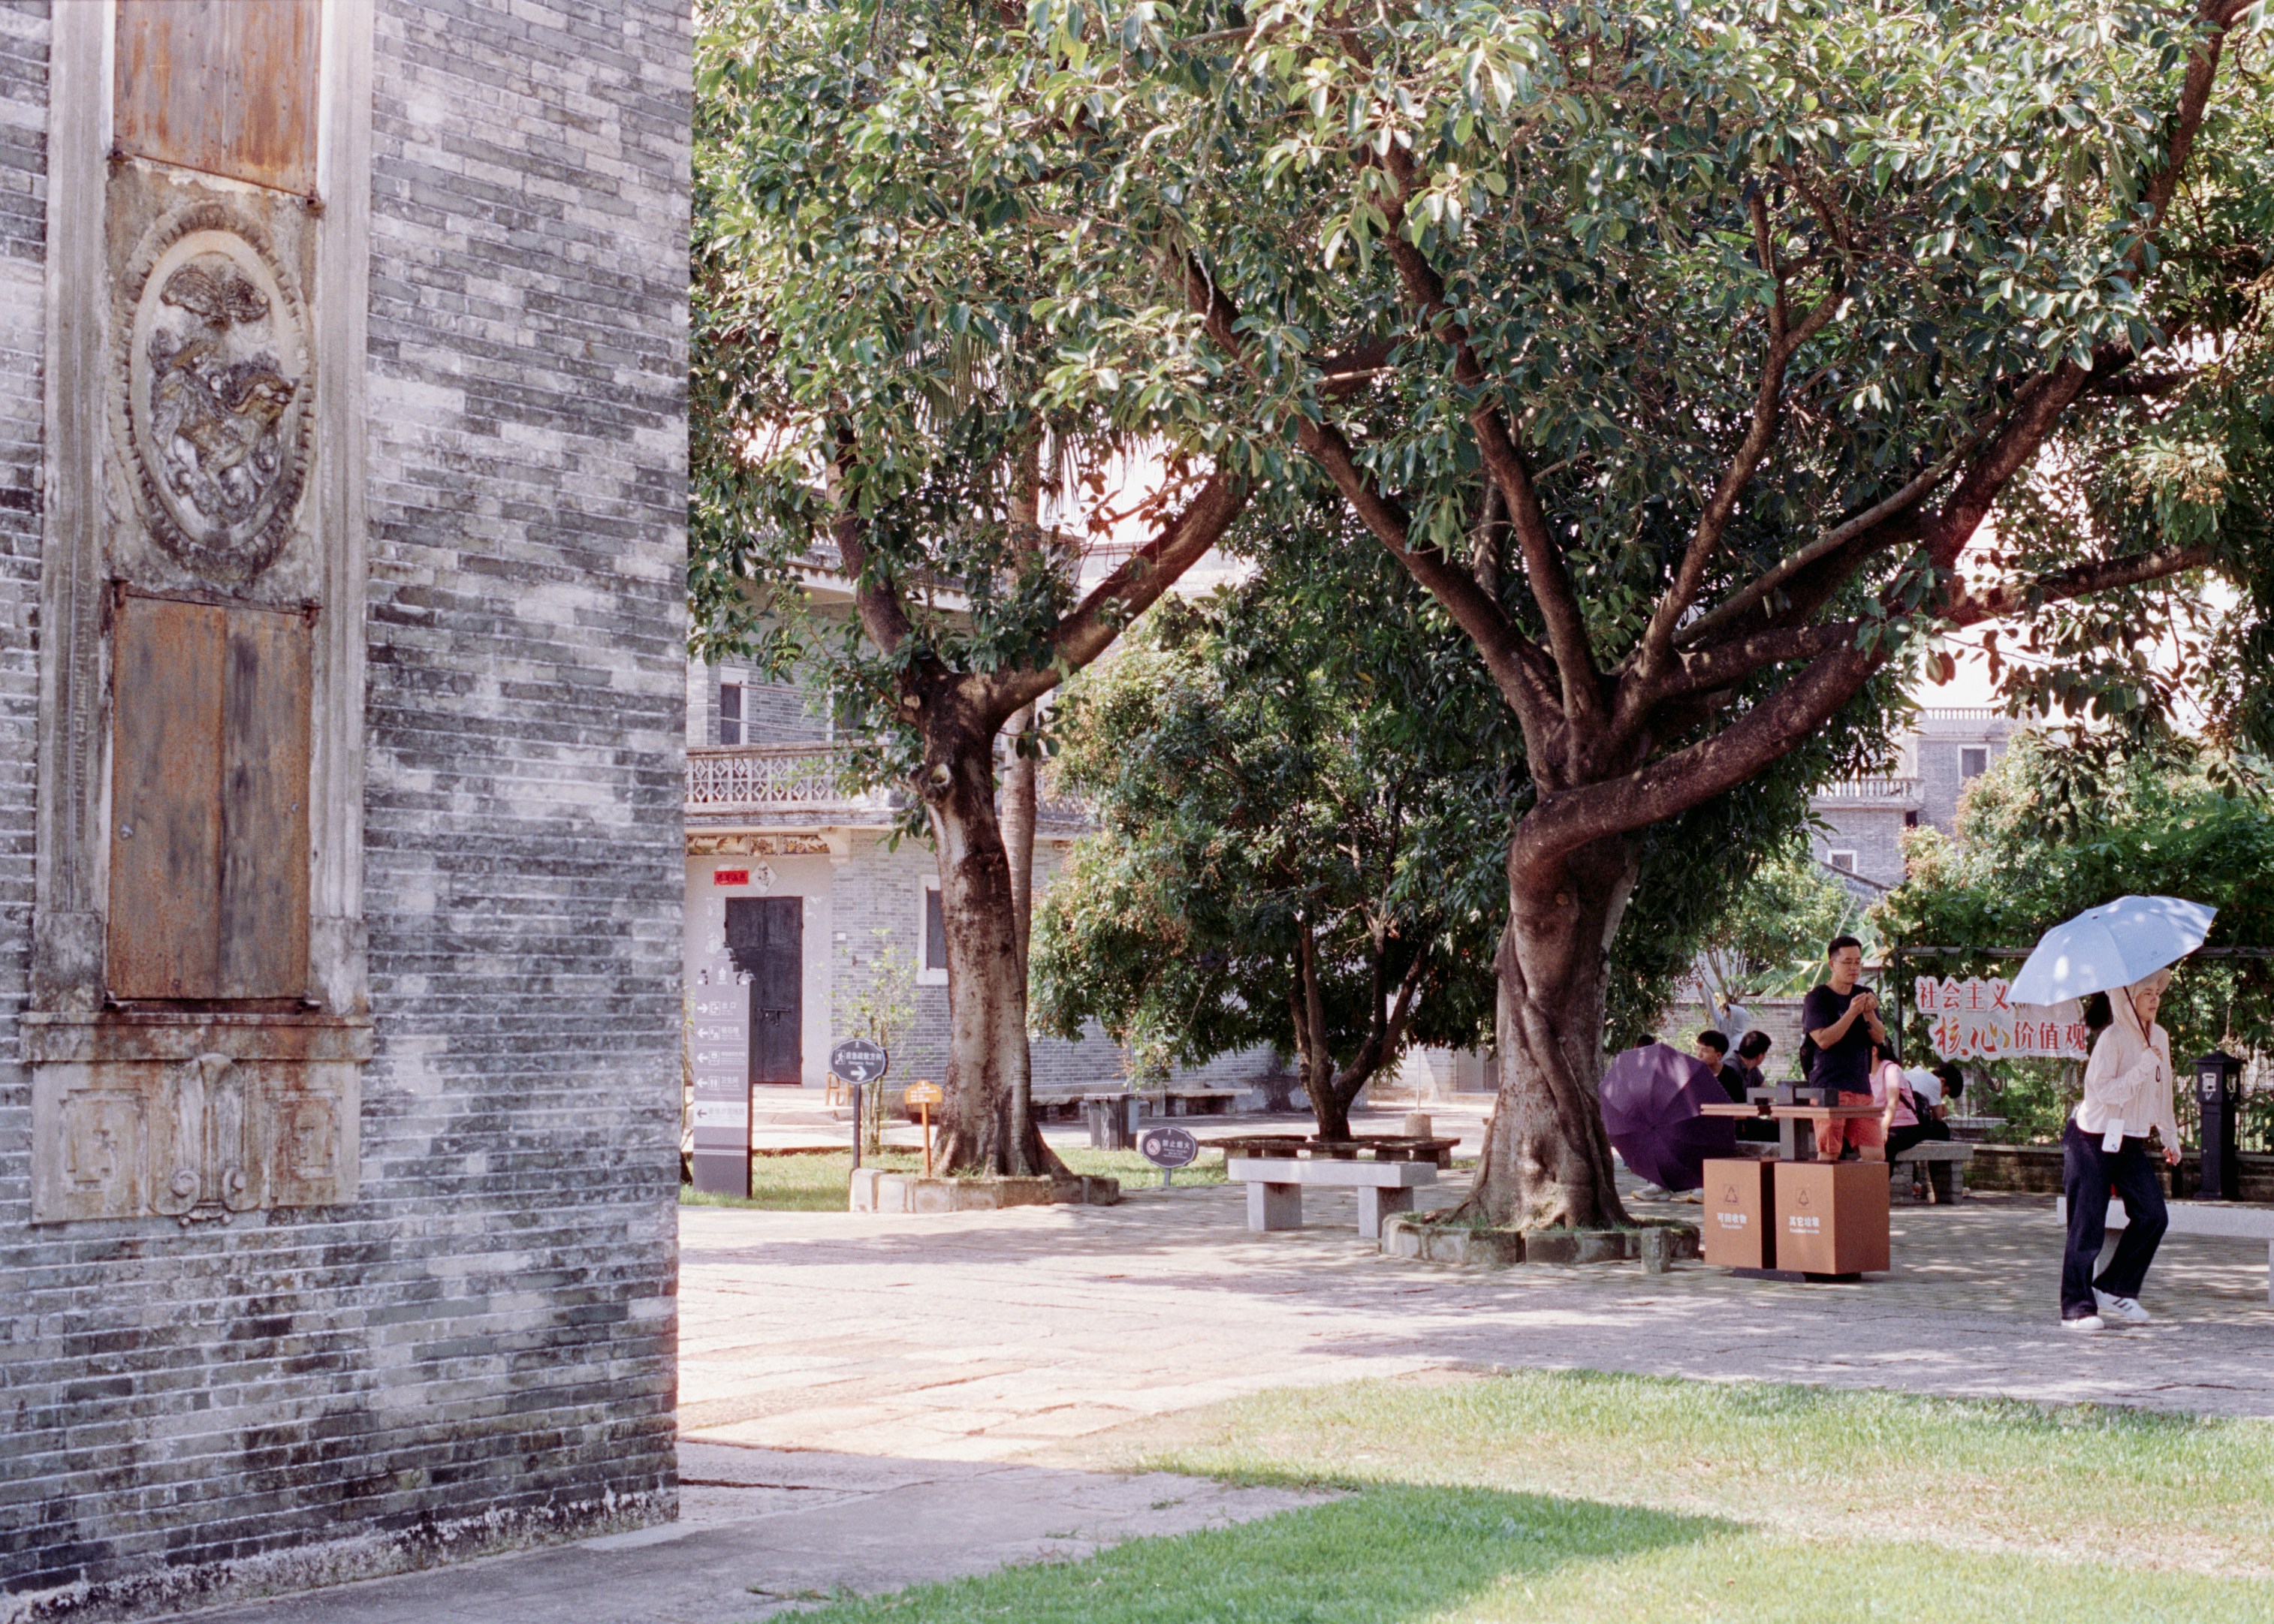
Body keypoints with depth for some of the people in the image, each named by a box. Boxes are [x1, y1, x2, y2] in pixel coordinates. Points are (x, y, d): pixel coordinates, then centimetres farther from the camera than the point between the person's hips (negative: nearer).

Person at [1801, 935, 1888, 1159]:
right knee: (1829, 1154, -10)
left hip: (1862, 1085, 6)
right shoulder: (1817, 997, -2)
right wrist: (1852, 1013, -18)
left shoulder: (1866, 996, 16)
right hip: (1829, 1087, -6)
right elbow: (1823, 1040, -13)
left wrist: (1869, 1014, -10)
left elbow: (1880, 1038, 9)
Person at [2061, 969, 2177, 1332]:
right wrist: (2142, 1068, -26)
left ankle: (2113, 1289, 9)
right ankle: (2077, 1307, 3)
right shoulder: (2112, 1039, -14)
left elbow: (2162, 1094, 20)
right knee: (2088, 1227, -5)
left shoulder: (2159, 1038, 9)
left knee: (2153, 1214, -5)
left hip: (2130, 1143, 7)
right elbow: (2105, 1090, -22)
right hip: (2093, 1141, -7)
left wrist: (2170, 1137, 20)